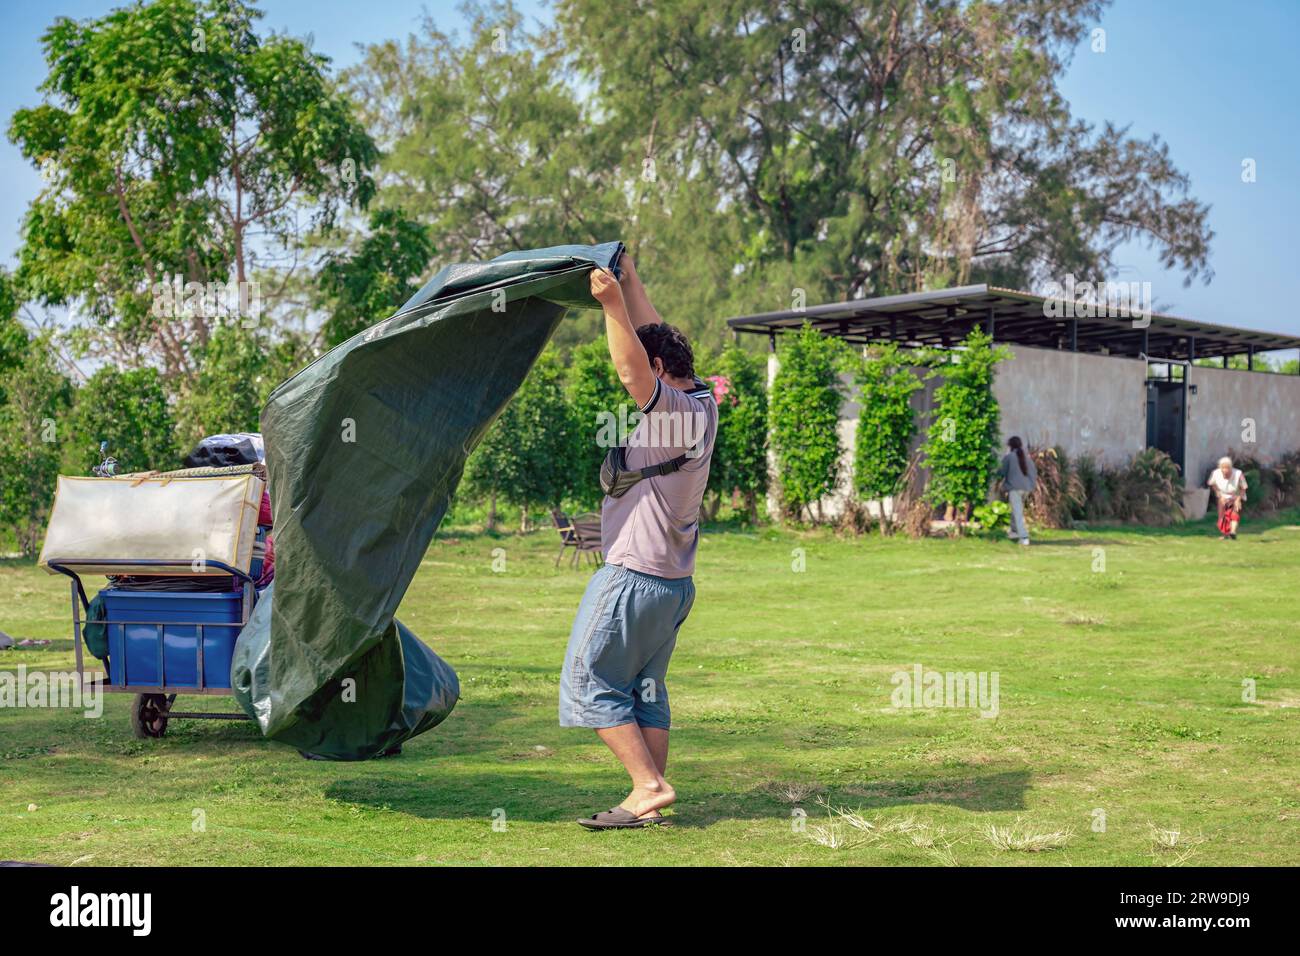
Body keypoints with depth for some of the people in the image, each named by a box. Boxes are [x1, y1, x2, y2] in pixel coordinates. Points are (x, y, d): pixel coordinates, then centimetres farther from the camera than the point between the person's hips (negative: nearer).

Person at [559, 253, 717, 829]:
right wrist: (628, 279, 22)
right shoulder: (701, 404, 9)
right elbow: (652, 336, 18)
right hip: (674, 581, 10)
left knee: (591, 682, 0)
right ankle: (649, 801, 13)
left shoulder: (674, 409, -16)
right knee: (646, 689, 14)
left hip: (635, 576, -10)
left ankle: (649, 786, -4)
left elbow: (632, 370, -34)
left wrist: (614, 305, -38)